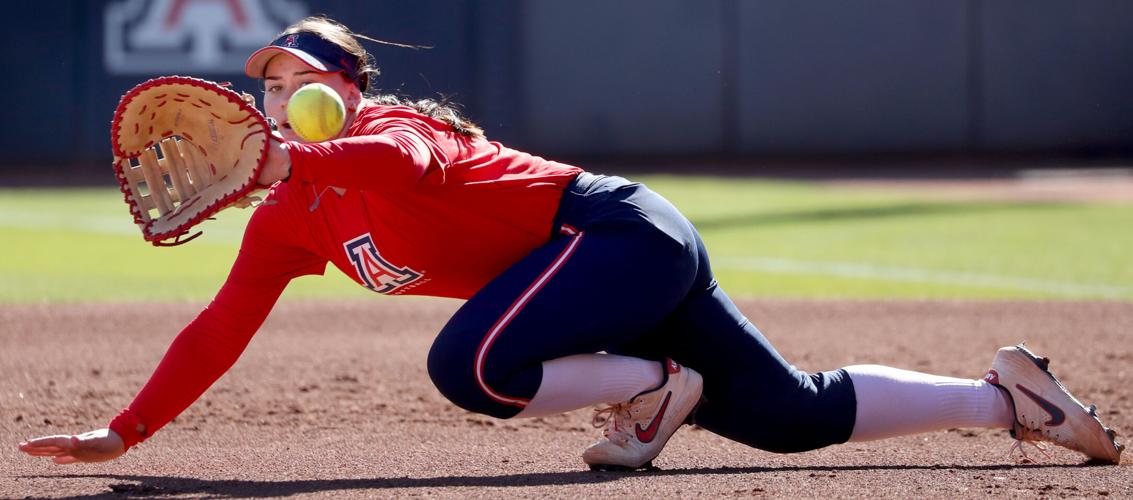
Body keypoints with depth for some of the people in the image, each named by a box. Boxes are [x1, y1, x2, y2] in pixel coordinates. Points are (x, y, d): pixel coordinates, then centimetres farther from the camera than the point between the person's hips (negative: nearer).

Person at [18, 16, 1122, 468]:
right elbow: (220, 328, 14)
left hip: (618, 230, -8)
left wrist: (301, 156, -43)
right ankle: (1001, 397, 18)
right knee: (795, 415, 8)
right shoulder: (288, 218, 14)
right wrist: (120, 434, 8)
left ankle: (651, 392, -8)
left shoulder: (381, 129, -8)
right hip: (633, 270, 8)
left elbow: (404, 163, -34)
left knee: (469, 365, -30)